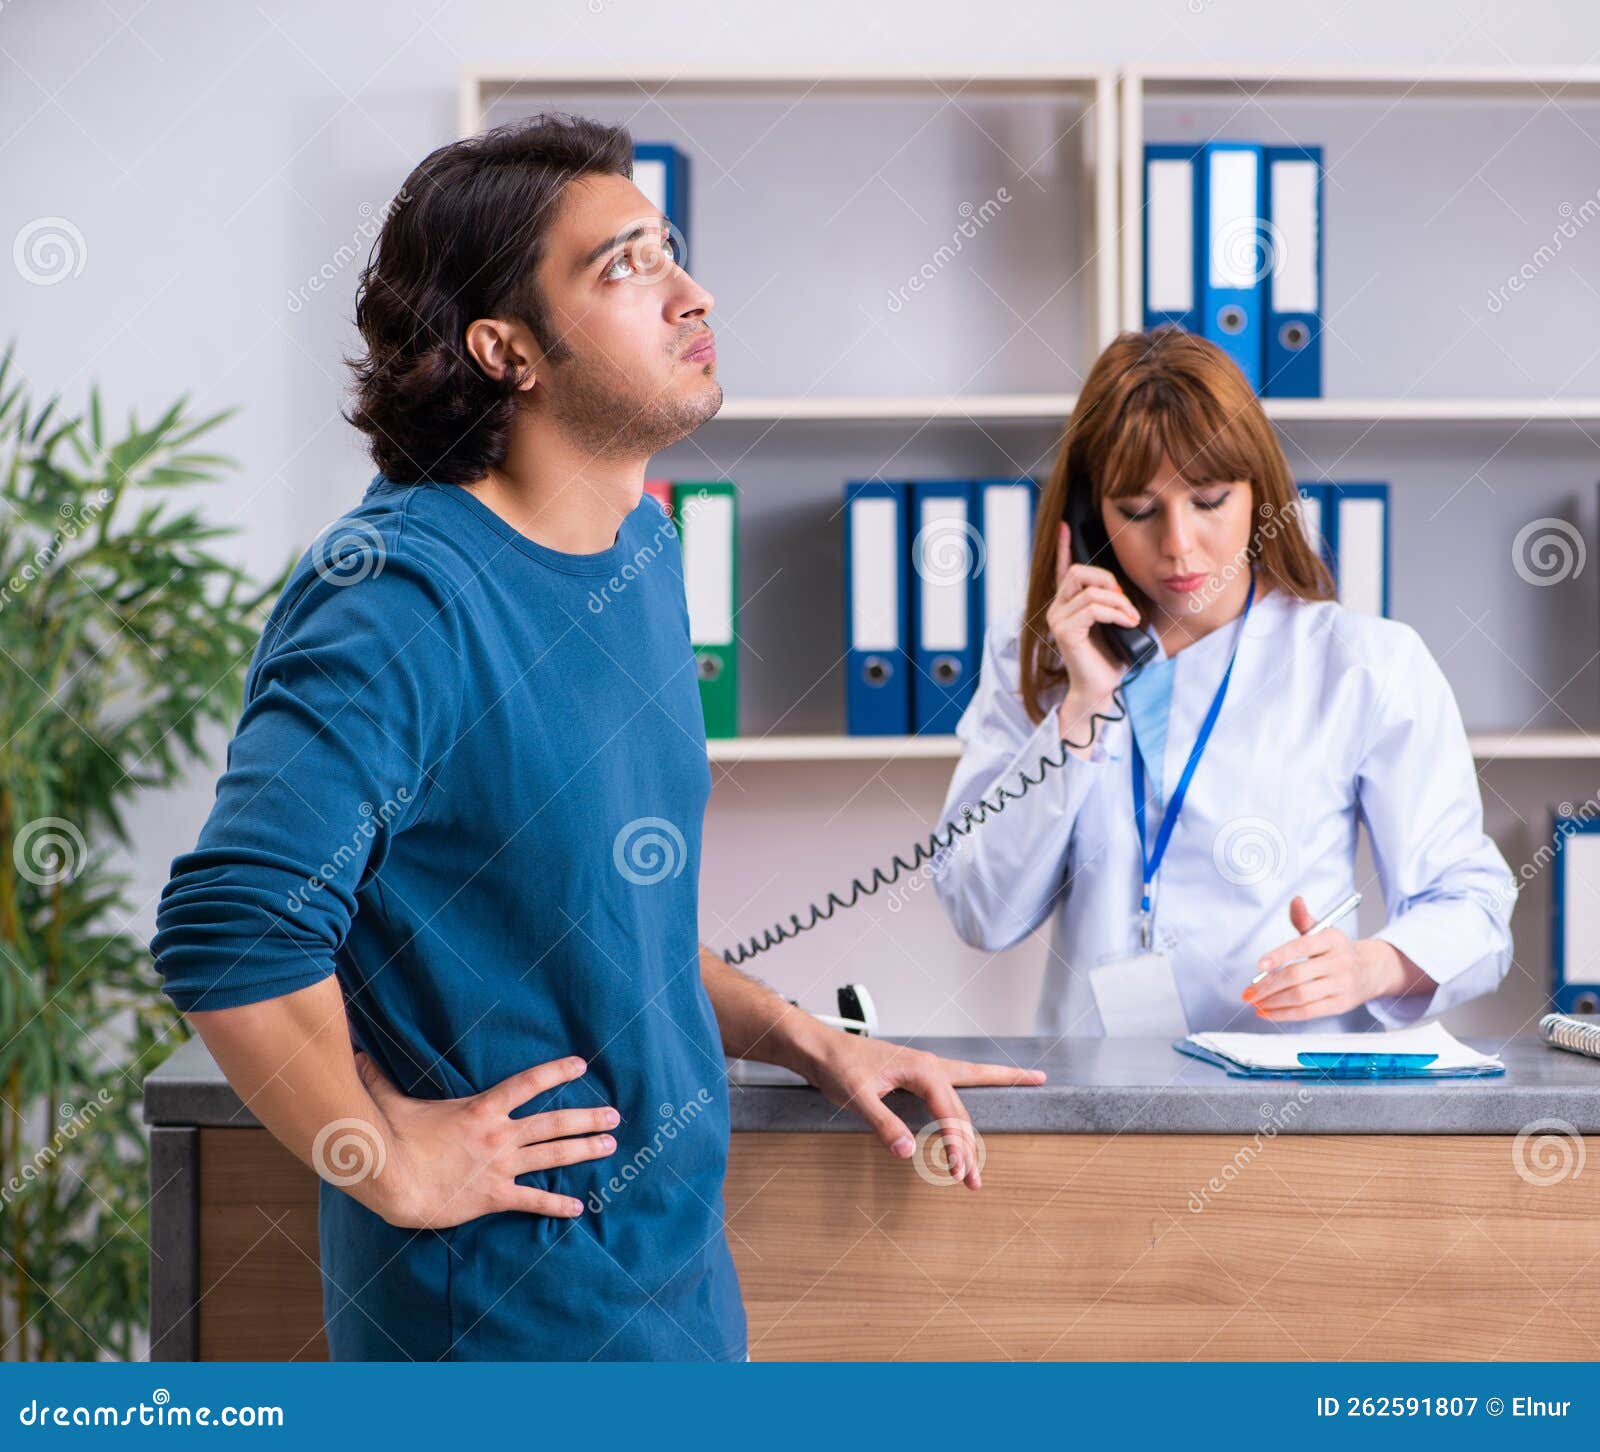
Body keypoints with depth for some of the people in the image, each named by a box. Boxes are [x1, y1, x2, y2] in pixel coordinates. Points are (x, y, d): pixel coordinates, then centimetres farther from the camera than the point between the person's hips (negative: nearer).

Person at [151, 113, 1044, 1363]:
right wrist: (395, 1163, -20)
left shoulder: (643, 550, 7)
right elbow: (233, 930, -29)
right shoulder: (403, 596, -21)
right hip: (507, 1299, -8)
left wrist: (811, 1045, 10)